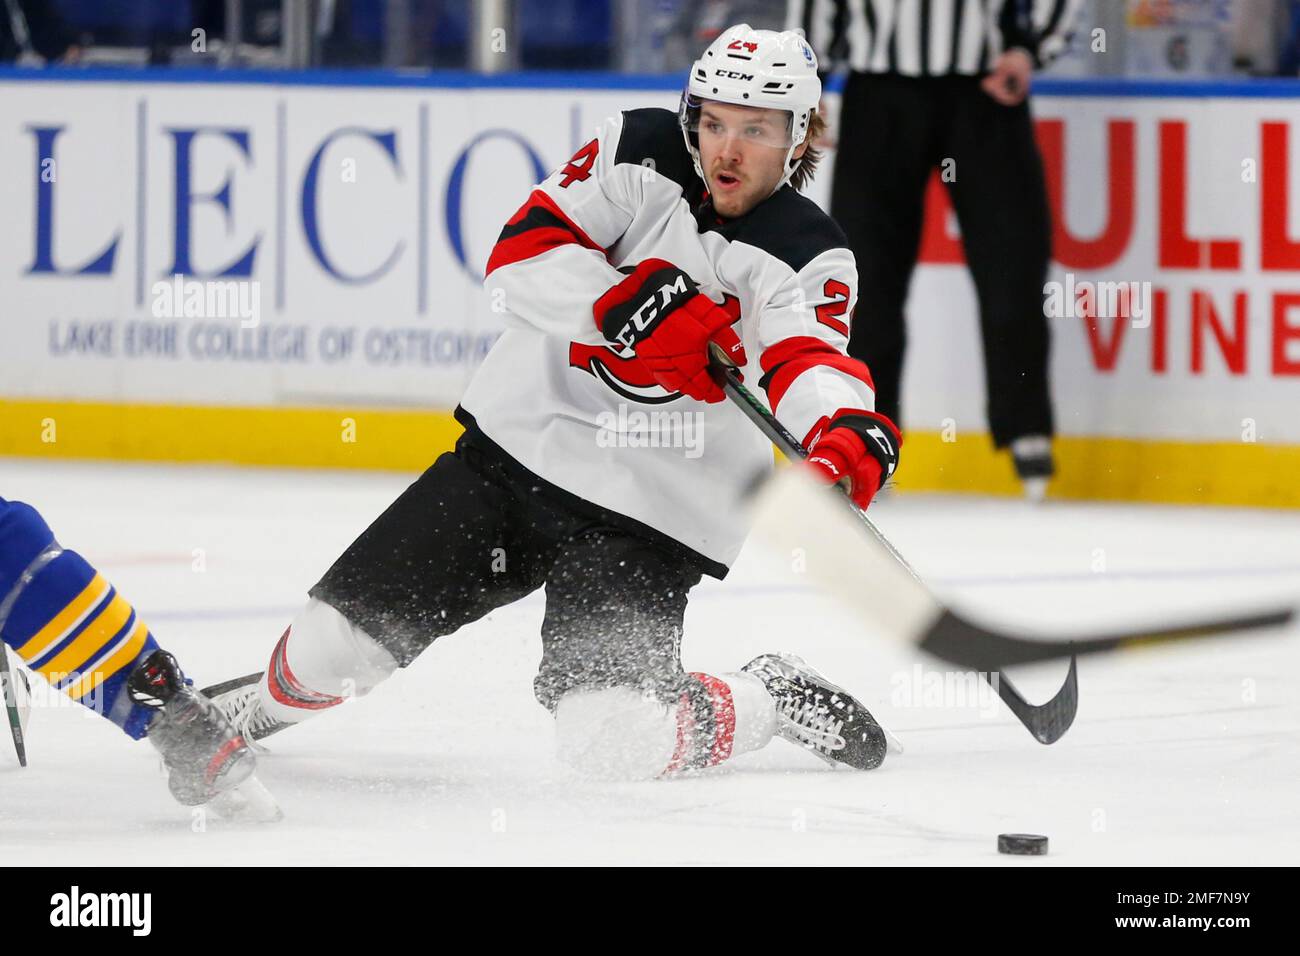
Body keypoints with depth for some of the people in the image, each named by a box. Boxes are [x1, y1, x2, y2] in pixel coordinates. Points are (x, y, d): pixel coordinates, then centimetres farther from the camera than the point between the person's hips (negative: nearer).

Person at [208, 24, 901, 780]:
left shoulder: (811, 257, -11)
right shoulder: (638, 153, -4)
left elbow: (811, 360, -29)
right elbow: (521, 255, -13)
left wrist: (848, 431, -53)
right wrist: (628, 301, -30)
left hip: (647, 513, -3)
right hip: (515, 451, 3)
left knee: (613, 736, -19)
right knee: (337, 639, 3)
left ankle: (772, 702, 10)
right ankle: (269, 701, 38)